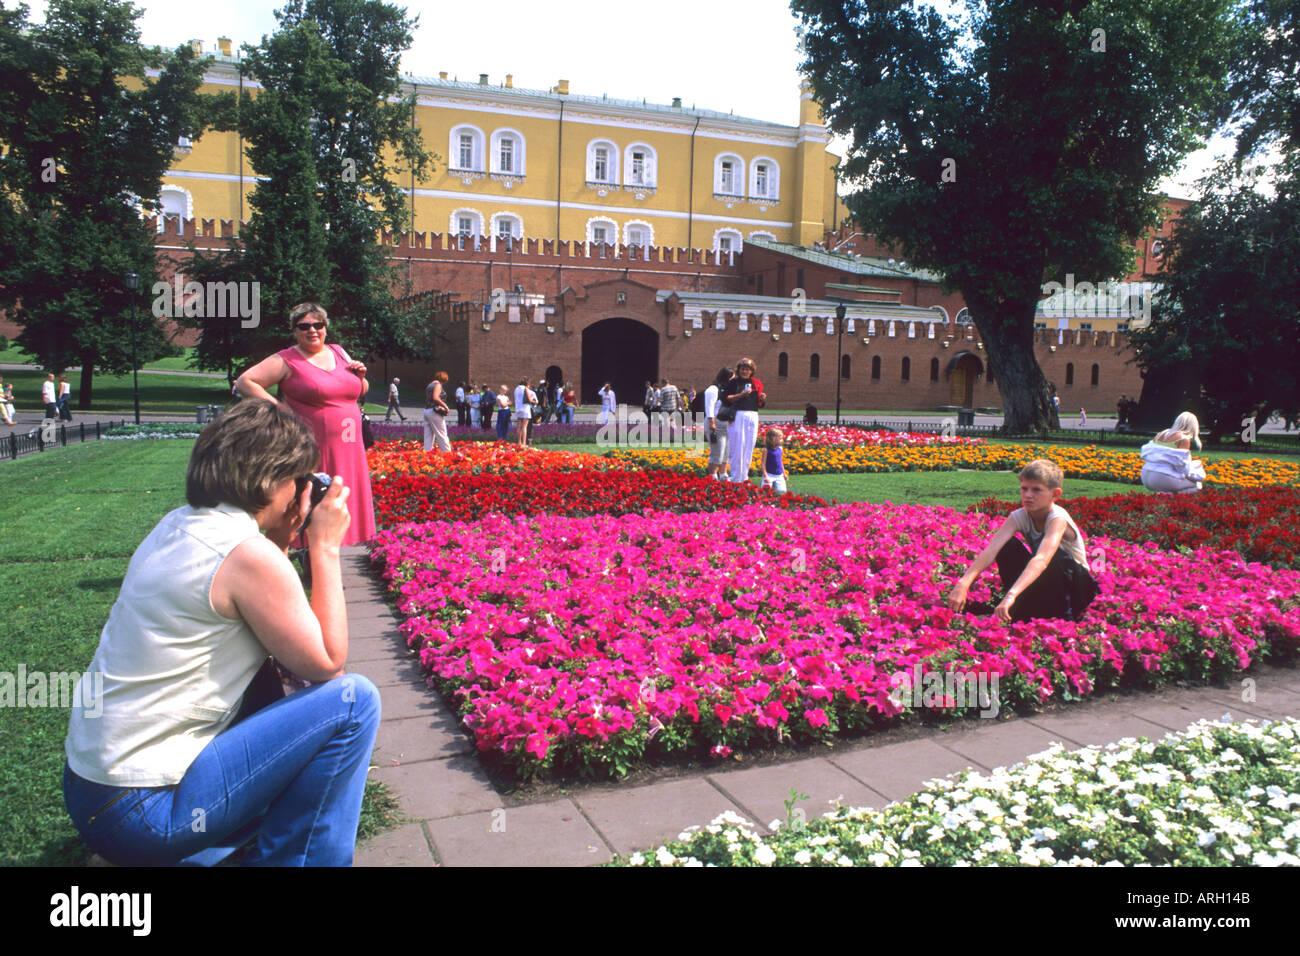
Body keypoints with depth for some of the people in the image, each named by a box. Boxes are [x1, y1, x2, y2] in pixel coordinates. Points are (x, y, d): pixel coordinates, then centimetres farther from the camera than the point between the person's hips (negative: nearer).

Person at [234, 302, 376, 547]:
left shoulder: (338, 353, 15)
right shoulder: (287, 360, -3)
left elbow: (358, 394, 25)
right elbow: (245, 381, -7)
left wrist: (360, 377, 3)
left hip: (348, 450, 6)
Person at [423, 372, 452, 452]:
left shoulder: (429, 385, 18)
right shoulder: (438, 385, -8)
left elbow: (428, 398, 17)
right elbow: (435, 398, -21)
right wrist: (445, 406, -16)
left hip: (426, 410, 8)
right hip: (434, 412, -8)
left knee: (428, 436, 7)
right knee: (442, 435, -3)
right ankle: (447, 452, 0)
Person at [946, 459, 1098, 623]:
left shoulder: (1058, 518, -29)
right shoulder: (1019, 516, -14)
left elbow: (1041, 560, -46)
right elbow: (991, 550, -29)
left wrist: (1011, 595, -60)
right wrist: (963, 583, -45)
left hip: (1078, 586, -4)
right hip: (1044, 586, 4)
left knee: (1055, 555, -34)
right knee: (1008, 547, -18)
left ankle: (1064, 617, -17)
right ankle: (1018, 610, -9)